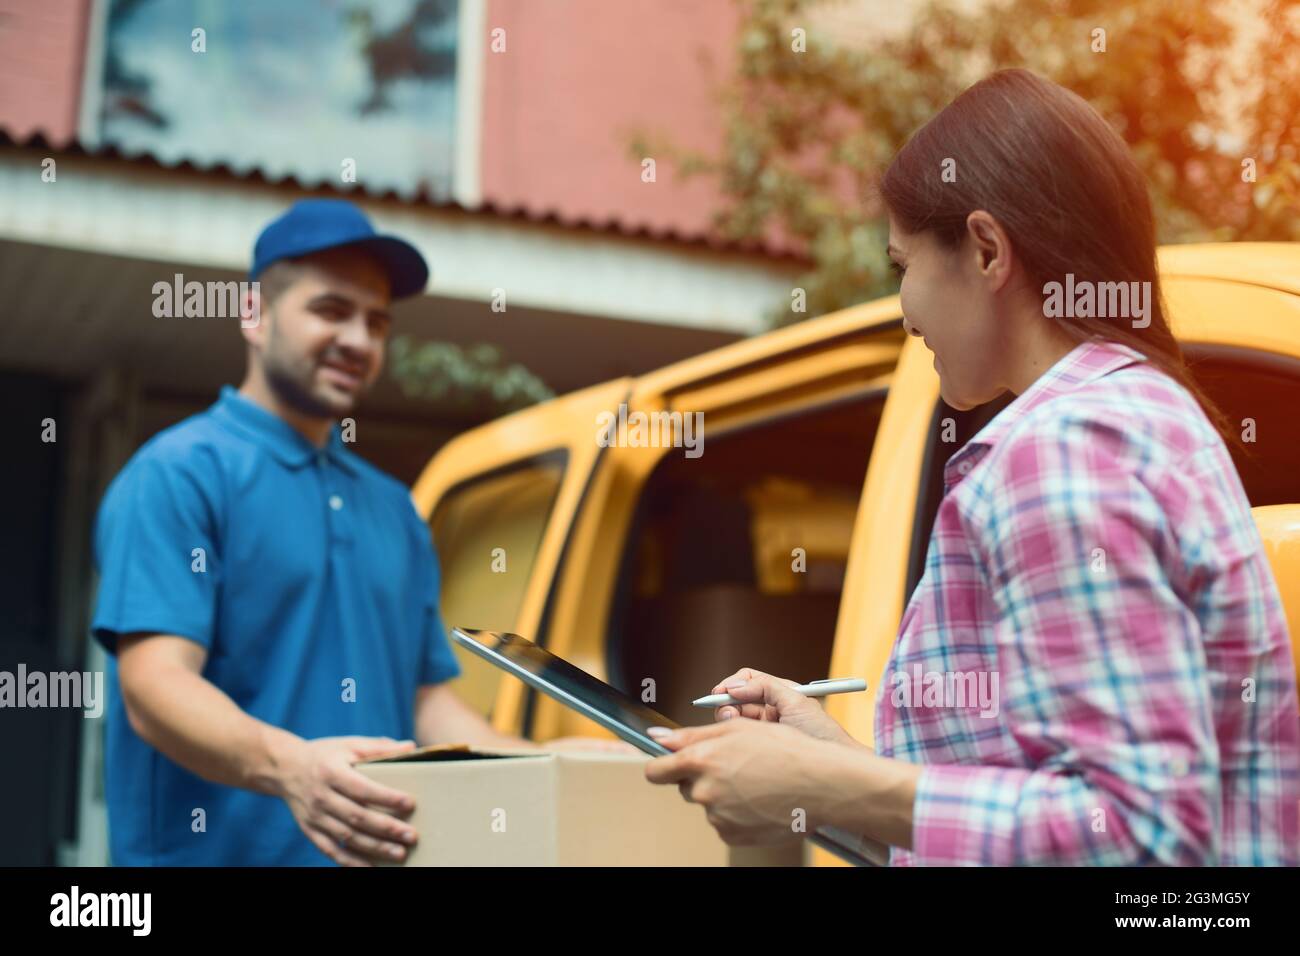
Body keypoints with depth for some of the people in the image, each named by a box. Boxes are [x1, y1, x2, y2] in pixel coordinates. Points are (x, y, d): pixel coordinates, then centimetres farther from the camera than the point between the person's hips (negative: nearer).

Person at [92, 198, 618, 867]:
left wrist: (539, 763, -1)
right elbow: (153, 687, -16)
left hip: (378, 849, 6)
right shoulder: (179, 473, -5)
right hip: (220, 851, -6)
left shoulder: (395, 509, 15)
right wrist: (285, 763, -33)